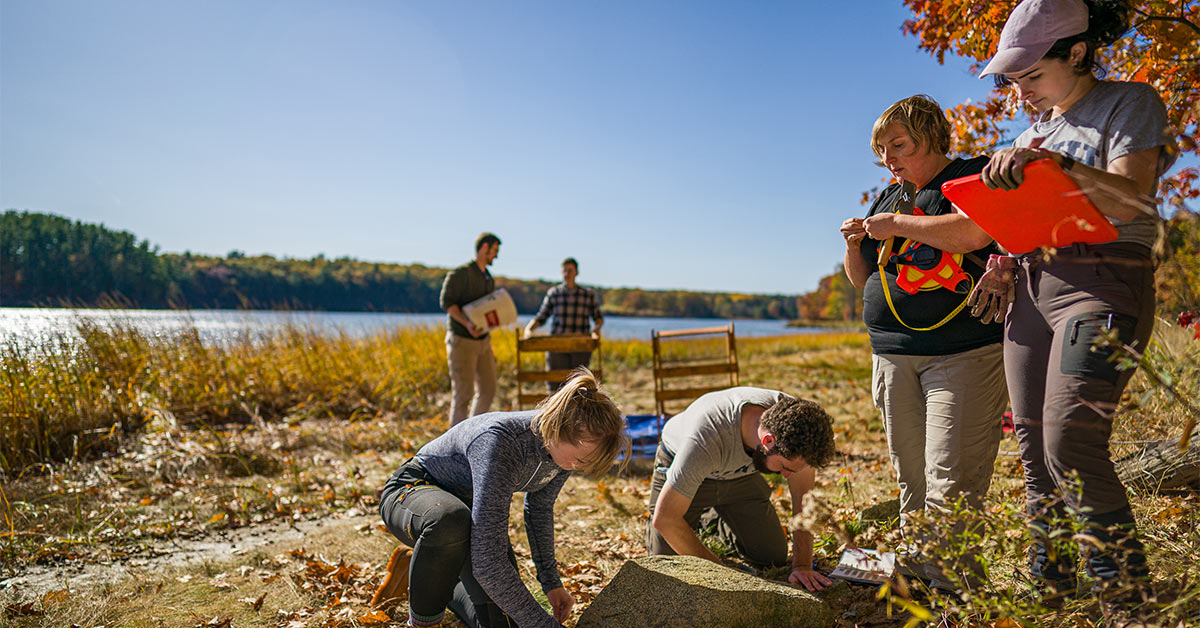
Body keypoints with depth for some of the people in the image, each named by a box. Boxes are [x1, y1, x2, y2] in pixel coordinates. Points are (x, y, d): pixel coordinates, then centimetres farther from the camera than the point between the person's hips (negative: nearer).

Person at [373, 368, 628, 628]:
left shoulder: (565, 446, -17)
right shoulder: (501, 443, -40)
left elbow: (539, 509, 4)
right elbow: (488, 563, -42)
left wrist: (550, 581, 3)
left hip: (471, 504, 7)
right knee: (452, 519, -43)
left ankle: (423, 573, 22)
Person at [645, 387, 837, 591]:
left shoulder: (796, 423, -31)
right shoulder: (705, 440, -44)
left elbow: (805, 496, -19)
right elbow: (664, 518, -36)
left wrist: (802, 565, -26)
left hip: (740, 474, 4)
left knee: (774, 557, -3)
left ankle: (724, 523, 26)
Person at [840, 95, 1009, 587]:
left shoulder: (972, 175, 2)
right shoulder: (888, 198, 21)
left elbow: (973, 232, -21)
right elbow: (865, 281, 24)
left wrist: (898, 225, -11)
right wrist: (854, 246, 4)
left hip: (964, 352, -6)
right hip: (893, 356, 6)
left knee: (950, 486, -11)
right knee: (912, 483, 8)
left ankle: (953, 584, -5)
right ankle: (917, 571, 16)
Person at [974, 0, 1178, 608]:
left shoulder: (1130, 103, 1)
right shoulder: (1034, 134, 21)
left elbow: (1127, 201, -14)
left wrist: (1052, 162, -24)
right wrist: (1004, 263, 8)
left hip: (1103, 288, -7)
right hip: (1033, 291, 7)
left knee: (1070, 444, -17)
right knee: (1033, 447, 3)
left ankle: (1125, 589, -2)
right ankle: (1052, 588, 13)